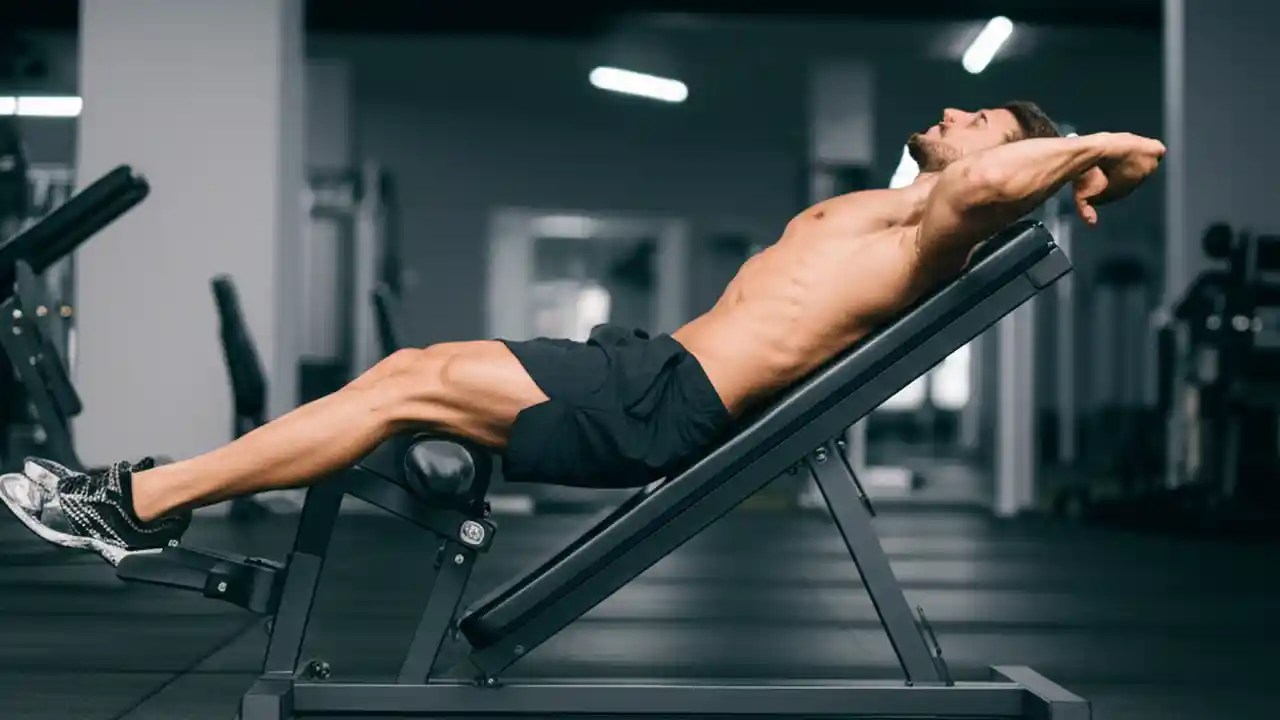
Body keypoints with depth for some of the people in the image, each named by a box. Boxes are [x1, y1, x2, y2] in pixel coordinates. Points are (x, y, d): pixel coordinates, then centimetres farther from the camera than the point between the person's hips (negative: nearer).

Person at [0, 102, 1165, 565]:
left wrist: (1091, 151, -14)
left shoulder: (934, 235, -9)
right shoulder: (884, 207, 20)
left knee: (411, 386, -14)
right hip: (655, 366, 9)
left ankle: (139, 503, -8)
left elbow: (985, 186, -31)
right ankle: (151, 504, 9)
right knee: (407, 370, 5)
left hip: (668, 402, -9)